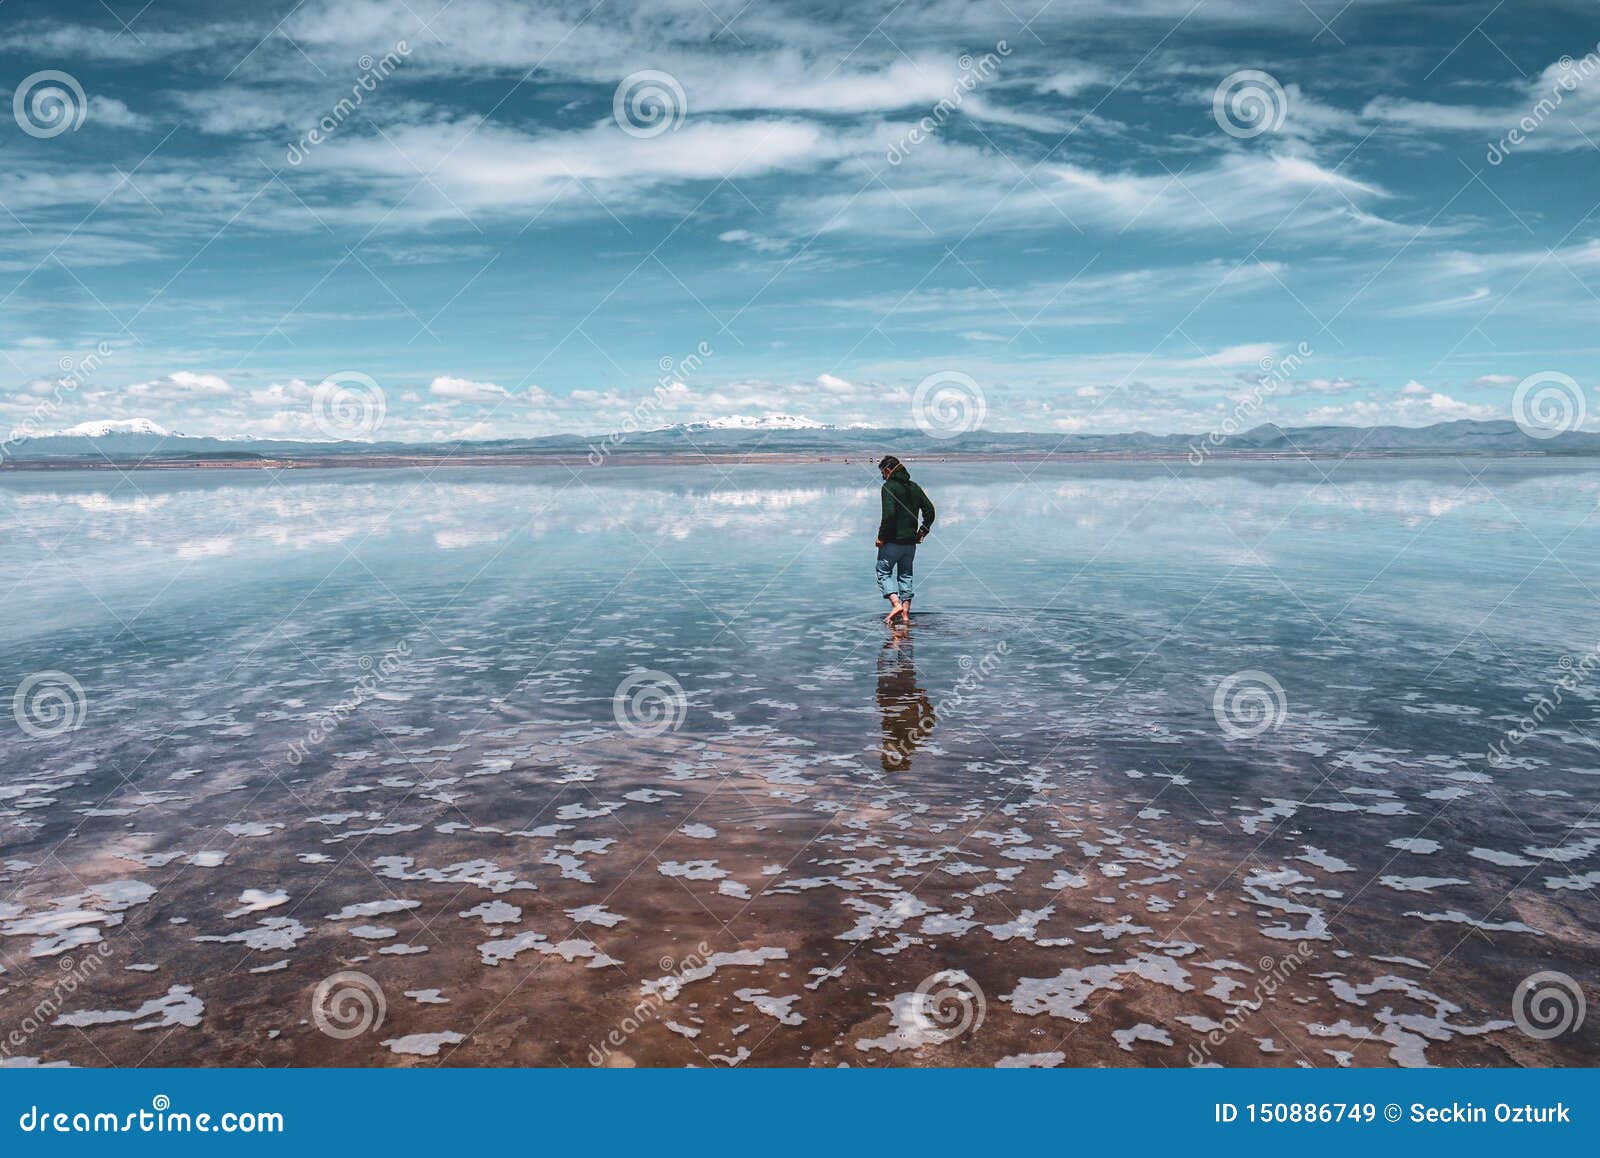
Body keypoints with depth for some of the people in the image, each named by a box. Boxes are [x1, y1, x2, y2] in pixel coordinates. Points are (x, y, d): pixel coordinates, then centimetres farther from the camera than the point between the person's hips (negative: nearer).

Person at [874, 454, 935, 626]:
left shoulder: (889, 487, -11)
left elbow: (889, 514, -22)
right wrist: (922, 531, 14)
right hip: (911, 541, 7)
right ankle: (906, 615, 11)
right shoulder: (914, 487, 12)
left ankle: (896, 604, -13)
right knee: (905, 575, 13)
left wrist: (881, 537, -14)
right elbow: (930, 510, 10)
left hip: (893, 541, -7)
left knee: (883, 572, 6)